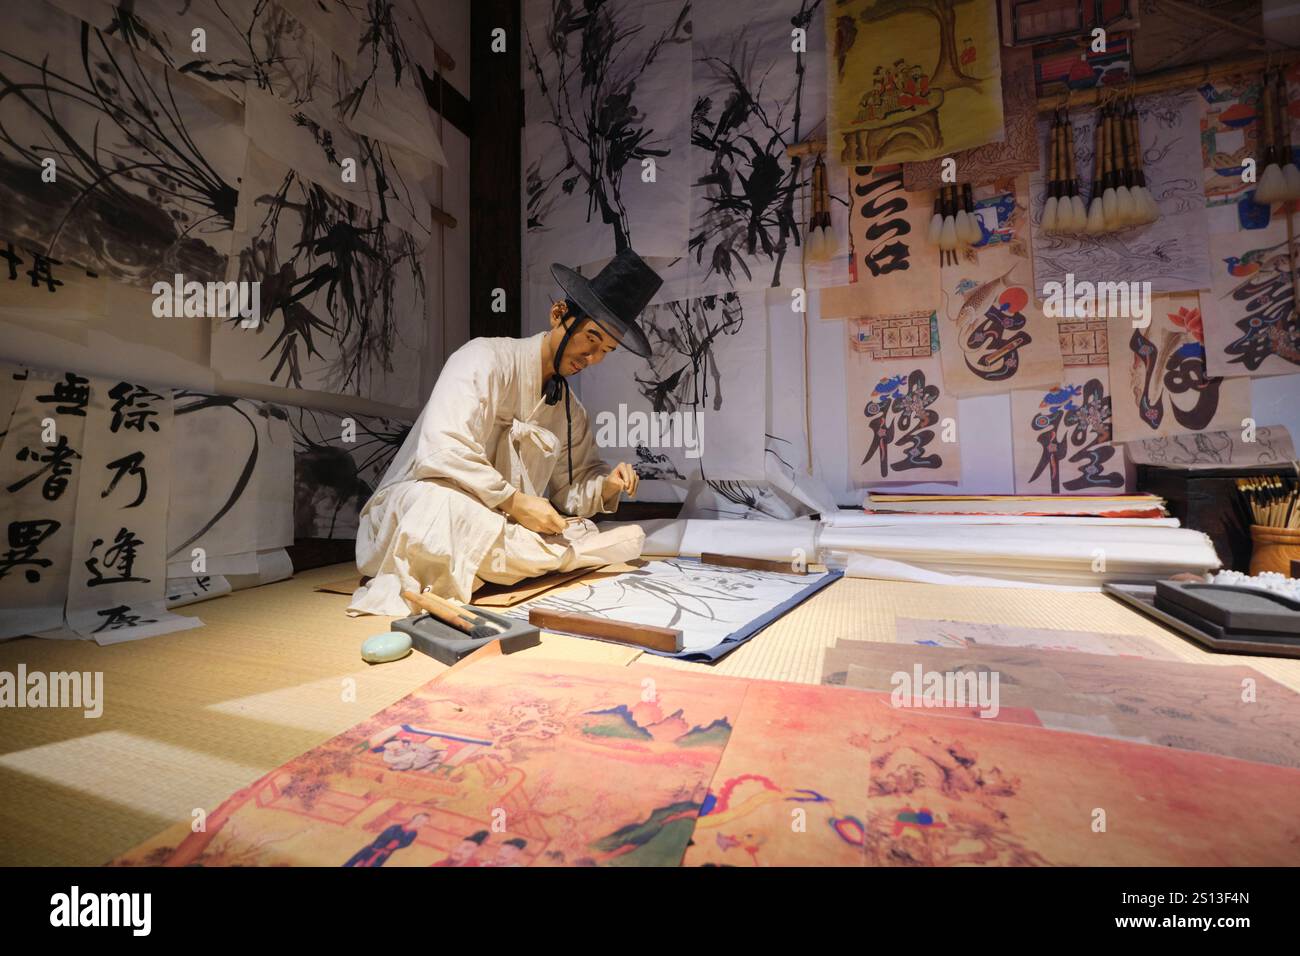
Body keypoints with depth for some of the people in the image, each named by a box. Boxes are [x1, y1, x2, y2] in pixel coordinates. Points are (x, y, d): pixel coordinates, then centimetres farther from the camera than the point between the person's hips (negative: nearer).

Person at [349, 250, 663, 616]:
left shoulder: (571, 411, 11)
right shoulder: (485, 358, -13)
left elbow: (571, 487, 12)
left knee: (629, 537, -7)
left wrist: (606, 486, -9)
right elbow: (442, 449, -25)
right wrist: (515, 501, -24)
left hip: (505, 528, 8)